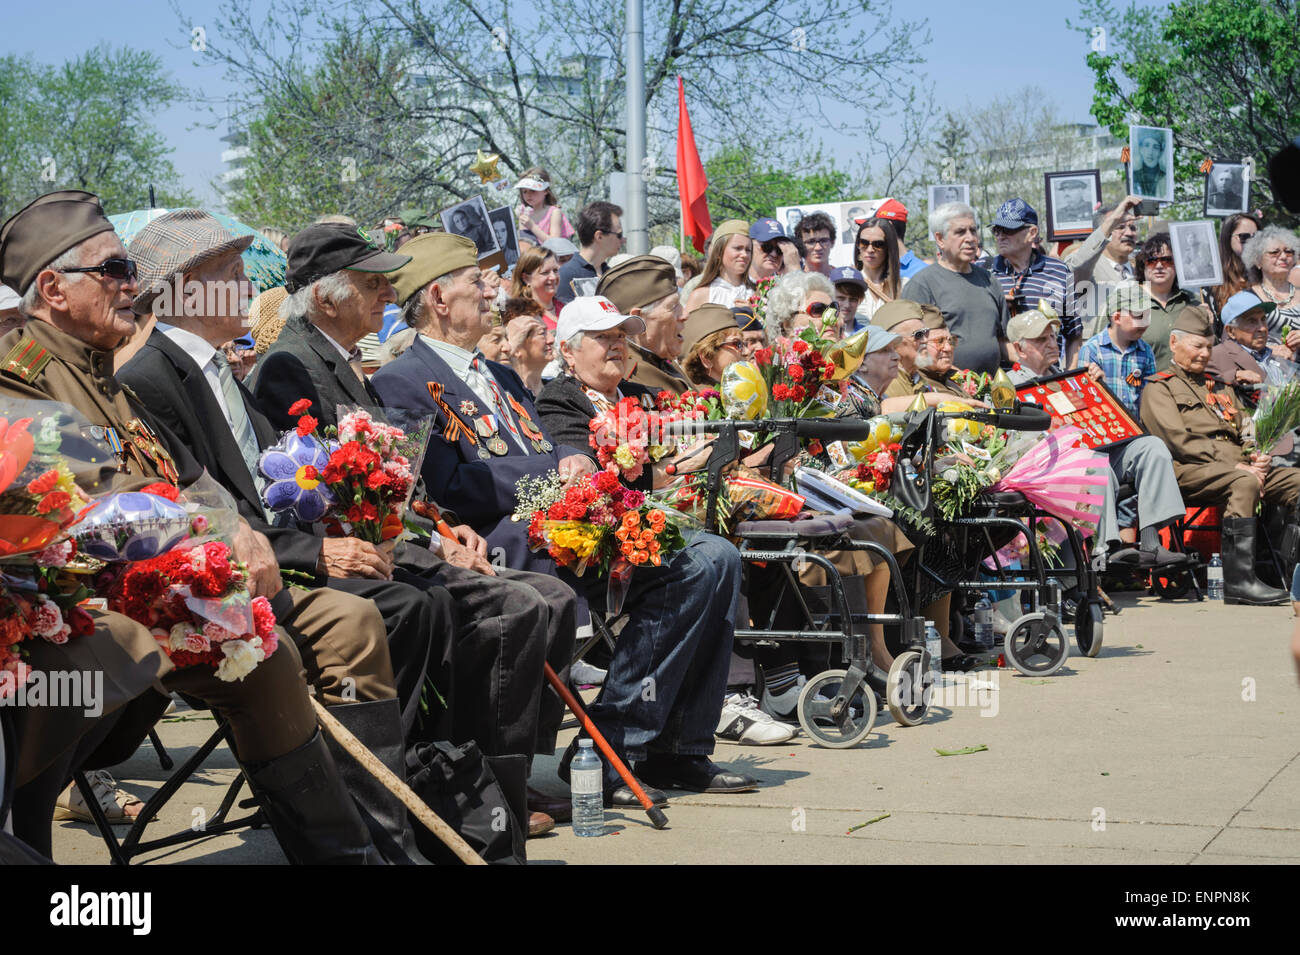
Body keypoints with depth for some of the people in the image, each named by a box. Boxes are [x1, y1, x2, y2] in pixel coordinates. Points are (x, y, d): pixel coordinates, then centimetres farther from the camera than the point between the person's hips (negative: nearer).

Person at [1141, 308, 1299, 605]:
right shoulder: (1158, 388, 7)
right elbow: (1178, 440, -8)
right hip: (1190, 470, -7)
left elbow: (1245, 430, 27)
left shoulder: (1217, 387, 32)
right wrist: (1234, 467, -15)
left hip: (1239, 466, 7)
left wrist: (1258, 457, 1)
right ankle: (1239, 580, -41)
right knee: (1244, 484, -37)